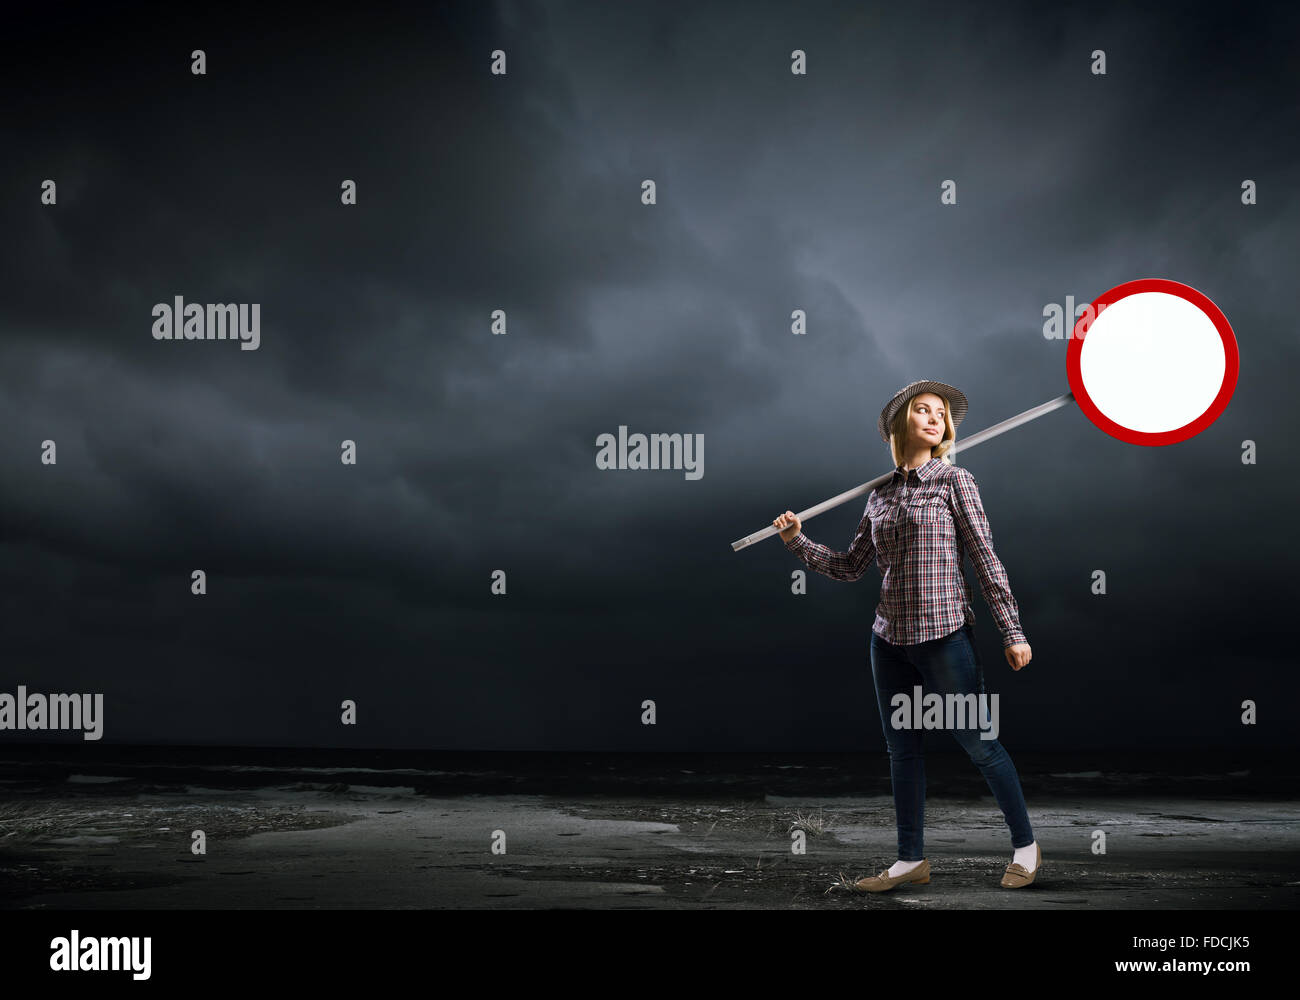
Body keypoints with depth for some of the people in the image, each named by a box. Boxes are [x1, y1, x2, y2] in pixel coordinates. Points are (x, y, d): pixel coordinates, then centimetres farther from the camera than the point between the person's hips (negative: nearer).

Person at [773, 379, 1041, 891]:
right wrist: (797, 541, 5)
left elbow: (986, 559, -4)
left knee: (979, 745, 2)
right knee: (902, 750, 10)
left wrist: (1012, 631, -7)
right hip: (889, 637, 5)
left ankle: (1025, 845, 18)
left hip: (944, 635, -5)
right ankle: (911, 859, 20)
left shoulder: (954, 480, -2)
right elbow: (850, 566, 14)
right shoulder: (880, 494, 11)